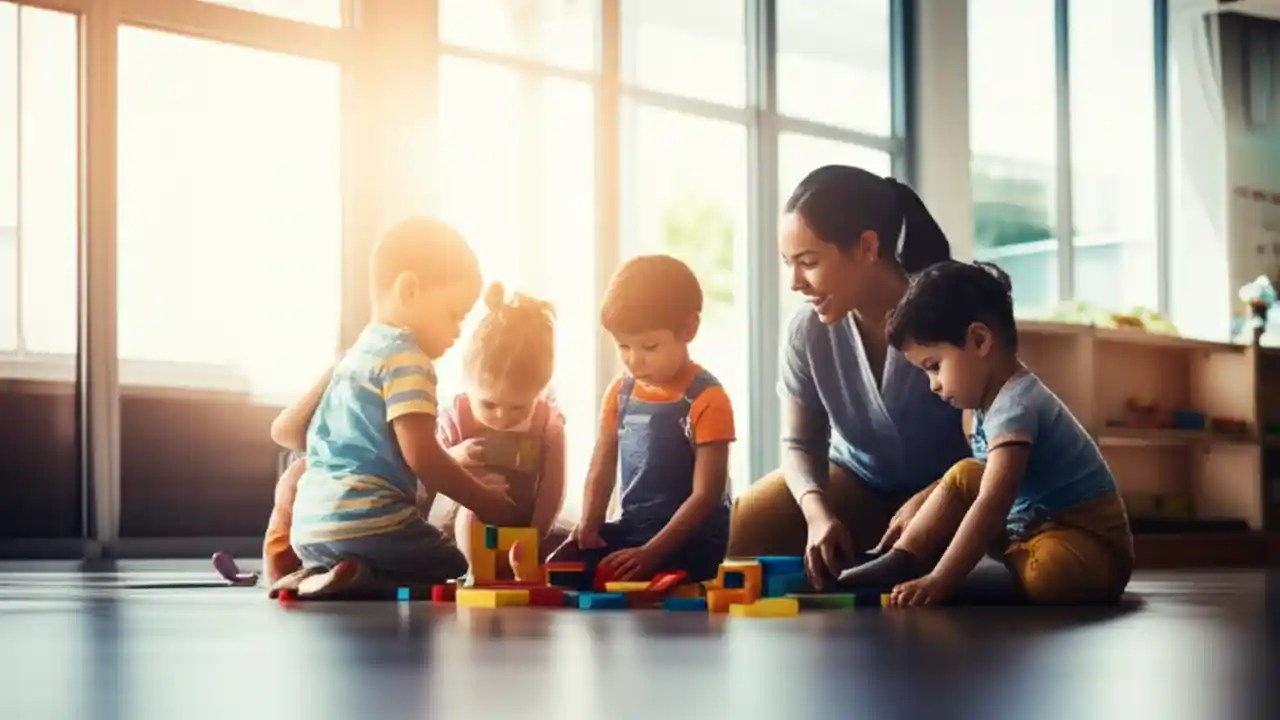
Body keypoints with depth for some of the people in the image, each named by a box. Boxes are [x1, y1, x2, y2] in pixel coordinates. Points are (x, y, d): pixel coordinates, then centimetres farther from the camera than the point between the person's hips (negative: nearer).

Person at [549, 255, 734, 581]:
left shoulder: (706, 400, -12)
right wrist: (588, 526, -10)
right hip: (630, 528, 6)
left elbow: (706, 494, -16)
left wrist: (650, 553, -24)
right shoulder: (620, 392, 9)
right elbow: (601, 472, 11)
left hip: (692, 538, -6)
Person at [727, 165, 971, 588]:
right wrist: (818, 512, -26)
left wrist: (928, 500, -37)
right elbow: (801, 443, -4)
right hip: (855, 479, 4)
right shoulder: (807, 332, -12)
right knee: (747, 525, -19)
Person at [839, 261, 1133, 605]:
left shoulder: (1014, 406, -22)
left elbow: (992, 504, -33)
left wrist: (939, 581, -38)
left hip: (1092, 549, -10)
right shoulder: (997, 398, 8)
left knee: (1050, 572, -40)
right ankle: (901, 563, -5)